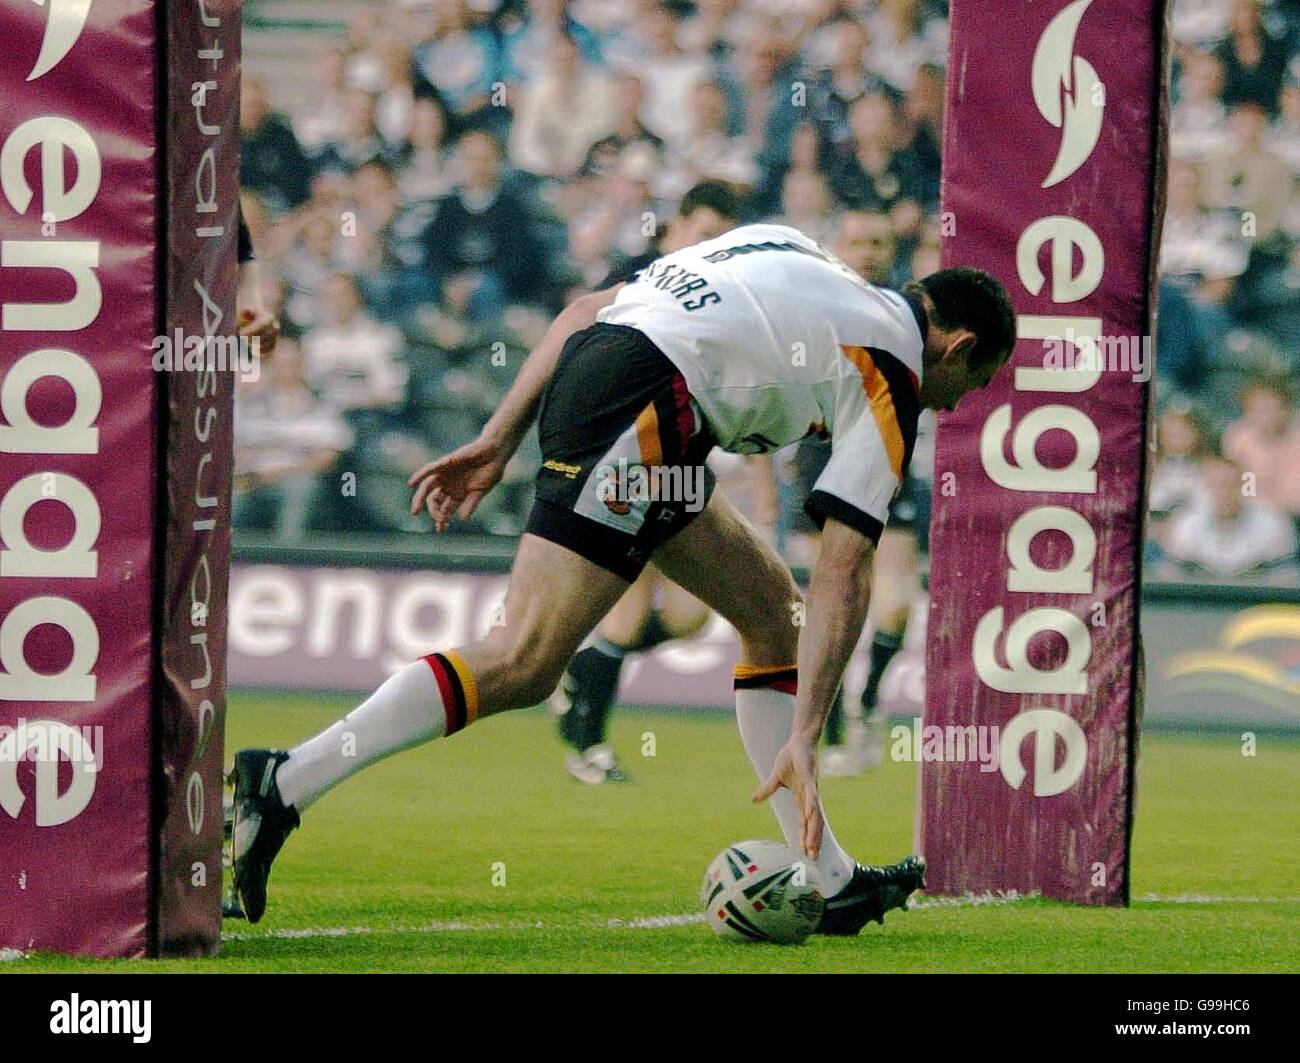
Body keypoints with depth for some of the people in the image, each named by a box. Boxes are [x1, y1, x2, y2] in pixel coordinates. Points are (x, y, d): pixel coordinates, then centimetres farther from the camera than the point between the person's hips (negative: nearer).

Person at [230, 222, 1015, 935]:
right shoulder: (891, 376, 5)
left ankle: (831, 882, 15)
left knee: (774, 610, 16)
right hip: (639, 400, -10)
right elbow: (844, 575, -3)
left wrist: (497, 442, 20)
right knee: (524, 664, -13)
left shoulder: (797, 259, 27)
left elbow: (587, 310, 23)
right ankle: (285, 784, -19)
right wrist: (804, 740, -5)